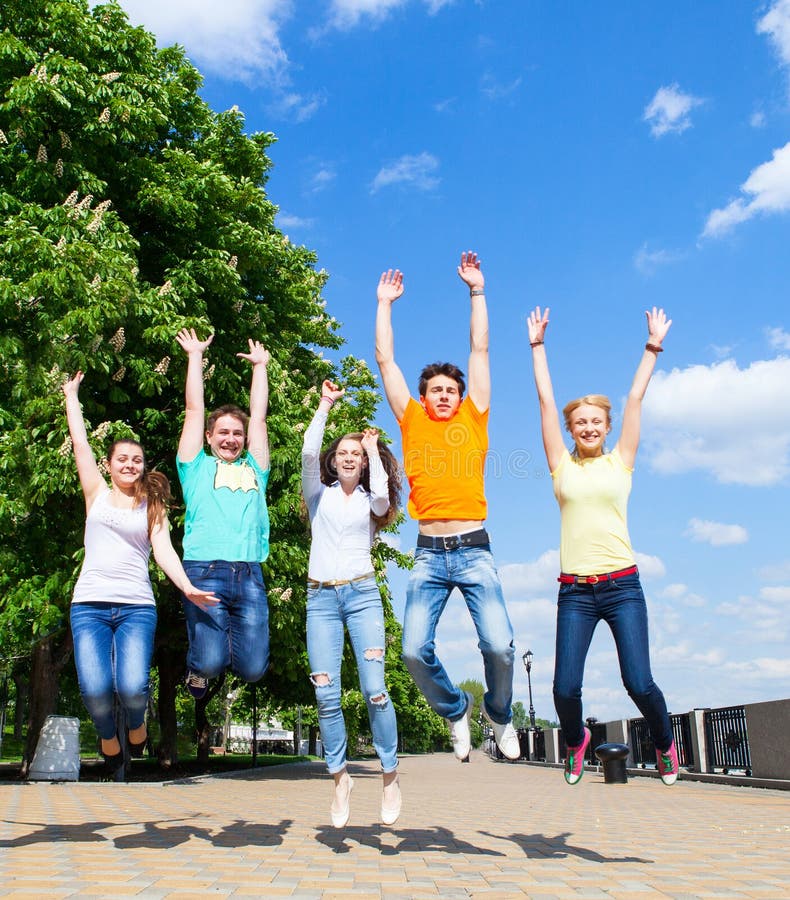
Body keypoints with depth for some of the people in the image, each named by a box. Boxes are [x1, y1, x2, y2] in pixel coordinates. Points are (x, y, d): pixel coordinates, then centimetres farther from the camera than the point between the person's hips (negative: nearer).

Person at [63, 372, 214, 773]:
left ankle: (136, 726, 17)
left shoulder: (153, 507, 14)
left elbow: (163, 550, 0)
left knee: (132, 687, -19)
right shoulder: (97, 495, 14)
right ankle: (109, 741, 15)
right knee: (94, 688, -17)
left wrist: (187, 587, -16)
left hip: (137, 606, 0)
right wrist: (71, 395, 21)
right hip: (90, 604, 0)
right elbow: (80, 443, 14)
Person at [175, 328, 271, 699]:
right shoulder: (197, 467, 17)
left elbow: (258, 416, 26)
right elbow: (194, 410, 16)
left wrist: (260, 365, 34)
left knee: (252, 668, -7)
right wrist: (195, 356, 20)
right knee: (211, 662, -16)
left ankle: (224, 645, 26)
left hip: (249, 575, 3)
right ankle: (198, 665, 19)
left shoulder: (254, 469, 23)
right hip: (205, 571, -3)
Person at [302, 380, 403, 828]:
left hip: (363, 594, -1)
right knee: (327, 694, -4)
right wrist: (326, 405, -2)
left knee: (375, 690, -10)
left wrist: (374, 449, 1)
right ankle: (340, 776, 10)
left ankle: (391, 774, 4)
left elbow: (383, 493, -13)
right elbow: (308, 453, -4)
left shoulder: (371, 501, 12)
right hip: (322, 597, 1)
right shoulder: (320, 494, 13)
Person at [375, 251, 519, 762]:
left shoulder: (473, 420, 12)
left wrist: (477, 290, 18)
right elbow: (385, 358, 17)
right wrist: (385, 303, 23)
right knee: (416, 650, -7)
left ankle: (499, 713, 20)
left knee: (499, 645, -12)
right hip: (429, 554, 1)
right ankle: (455, 709, 24)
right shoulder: (413, 422, 13)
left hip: (474, 551, -1)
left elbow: (480, 349, 14)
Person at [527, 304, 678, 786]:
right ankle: (577, 740, 31)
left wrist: (653, 347, 12)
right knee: (565, 687, -4)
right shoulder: (562, 466, 7)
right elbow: (545, 400, 9)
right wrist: (538, 346, 13)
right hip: (575, 591, 1)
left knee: (640, 683, -6)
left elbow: (636, 398, 9)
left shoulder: (620, 463, 7)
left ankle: (666, 744, 27)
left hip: (622, 586, 0)